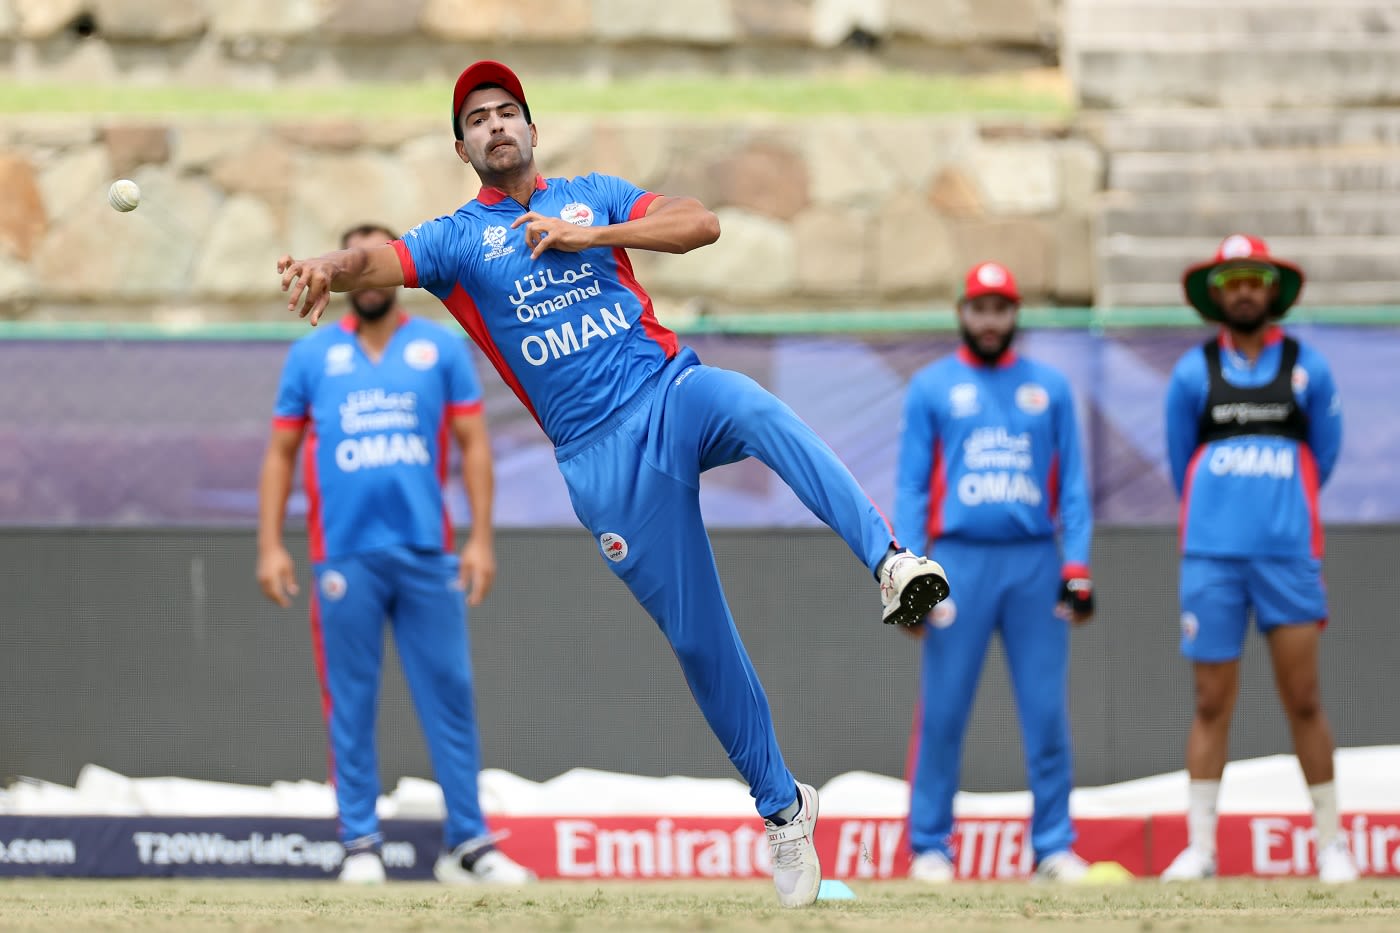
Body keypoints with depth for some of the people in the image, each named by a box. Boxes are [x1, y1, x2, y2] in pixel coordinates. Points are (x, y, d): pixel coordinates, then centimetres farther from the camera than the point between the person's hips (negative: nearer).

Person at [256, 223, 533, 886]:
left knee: (449, 696, -1)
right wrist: (270, 546, 1)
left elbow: (472, 443, 6)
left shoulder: (442, 347, 8)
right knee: (350, 704, 0)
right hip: (346, 554, 0)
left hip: (427, 554, 0)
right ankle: (360, 845, 4)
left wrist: (481, 538, -3)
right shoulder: (312, 355, 9)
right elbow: (281, 453, 10)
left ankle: (466, 843, 3)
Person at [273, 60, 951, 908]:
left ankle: (891, 560, -48)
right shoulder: (455, 239, 12)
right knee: (697, 638, -2)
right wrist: (327, 271, -32)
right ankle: (782, 808, 10)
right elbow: (381, 261, -8)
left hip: (673, 392, 0)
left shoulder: (592, 196, 15)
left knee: (755, 409, -37)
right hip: (601, 451, 0)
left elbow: (704, 224, 2)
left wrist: (586, 235, -7)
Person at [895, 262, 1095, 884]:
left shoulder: (1049, 388, 13)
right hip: (960, 560, -1)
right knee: (942, 710, -3)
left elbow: (1071, 484, 11)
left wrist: (1076, 566, 0)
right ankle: (929, 846, 2)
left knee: (1047, 711, -1)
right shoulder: (931, 387, 8)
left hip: (1036, 561, 1)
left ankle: (1054, 846, 4)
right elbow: (911, 486, 5)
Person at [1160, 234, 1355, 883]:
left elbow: (1323, 457, 14)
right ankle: (1199, 847, 3)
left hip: (1289, 555, 0)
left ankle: (1332, 844, 6)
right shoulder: (1193, 373, 6)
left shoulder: (1307, 369, 6)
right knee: (1212, 702, 0)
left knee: (1303, 700, -1)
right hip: (1212, 555, 0)